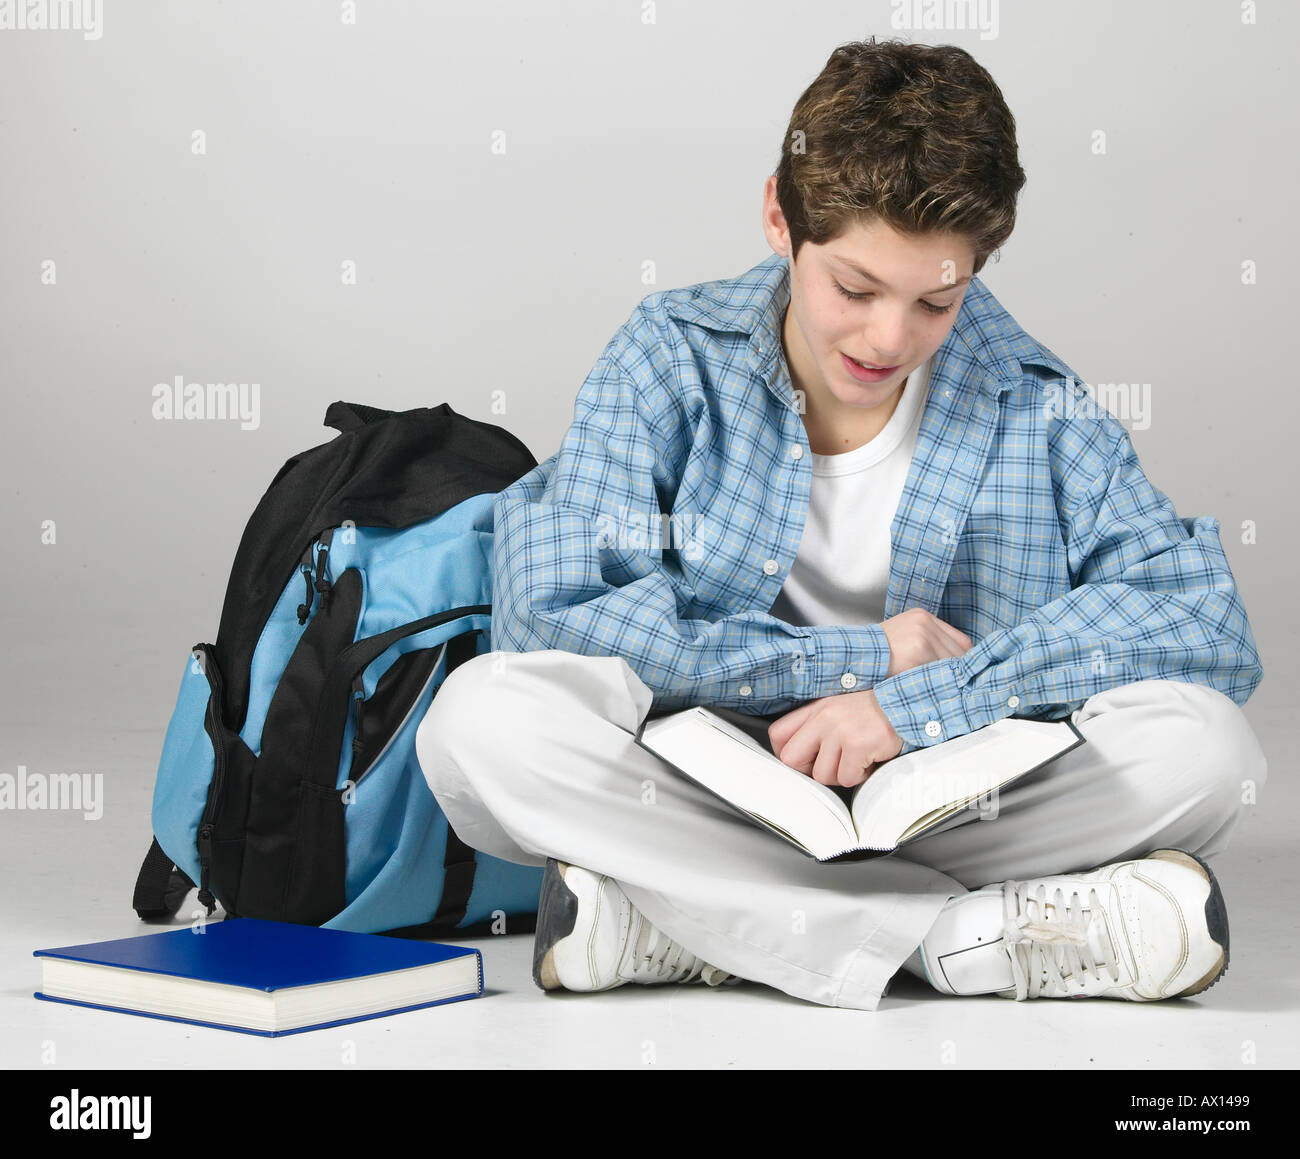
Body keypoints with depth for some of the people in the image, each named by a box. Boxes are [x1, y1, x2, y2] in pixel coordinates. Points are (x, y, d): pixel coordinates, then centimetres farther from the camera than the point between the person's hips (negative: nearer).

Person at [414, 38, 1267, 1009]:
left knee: (1206, 746, -25)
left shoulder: (1029, 408, -4)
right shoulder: (673, 358, -5)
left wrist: (918, 702, -24)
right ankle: (972, 938, -29)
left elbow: (1207, 620, -14)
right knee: (482, 720, -29)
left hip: (943, 808, 1)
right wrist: (853, 661, -14)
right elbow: (547, 607, -15)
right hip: (702, 799, 0)